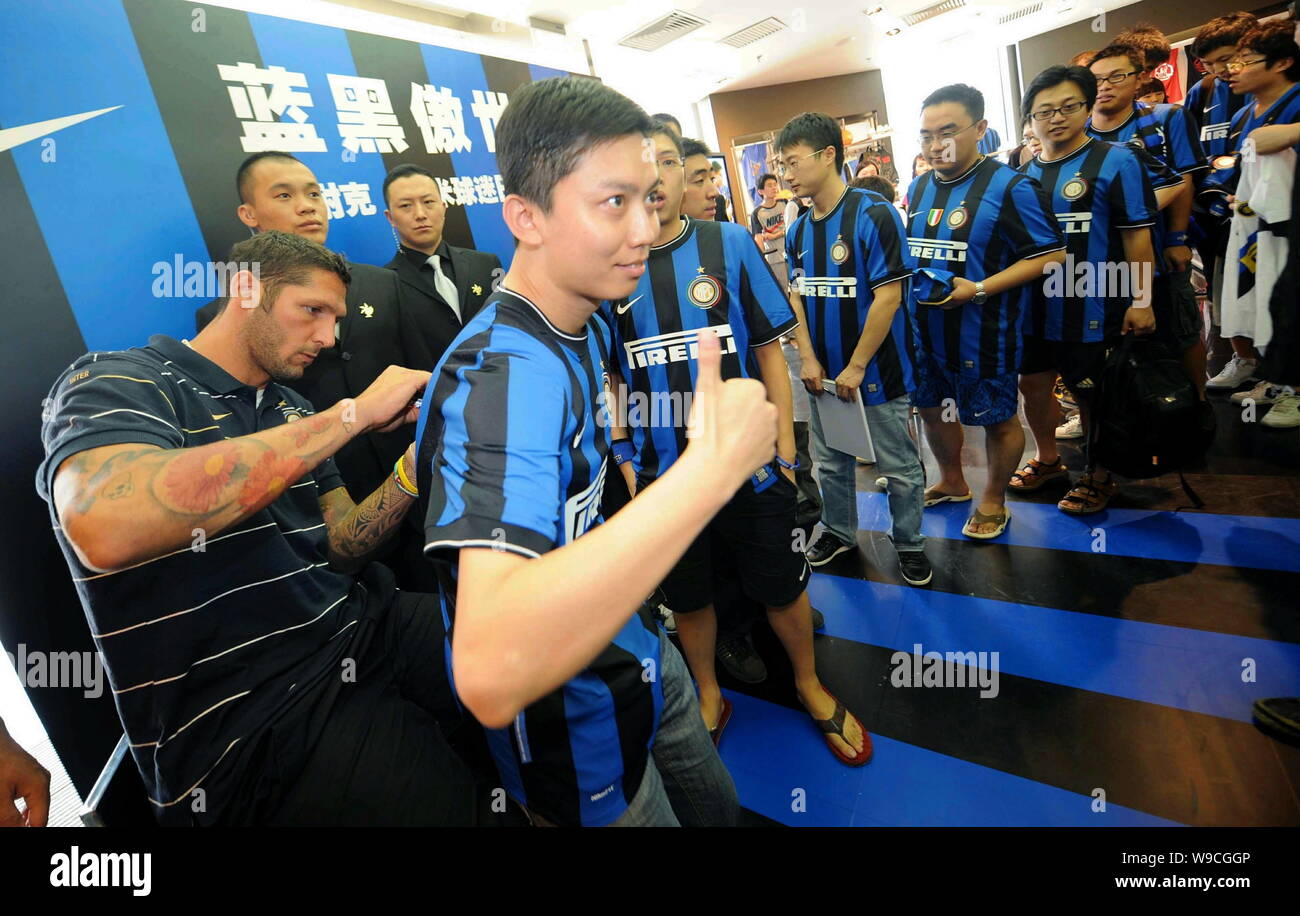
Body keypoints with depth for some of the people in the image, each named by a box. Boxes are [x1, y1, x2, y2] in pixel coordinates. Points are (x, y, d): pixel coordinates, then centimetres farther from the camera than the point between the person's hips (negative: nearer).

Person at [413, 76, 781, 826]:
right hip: (576, 724, -8)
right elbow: (490, 673, -48)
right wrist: (710, 467, -49)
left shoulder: (587, 324, -2)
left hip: (638, 654, 8)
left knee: (718, 807, 27)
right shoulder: (504, 371, -33)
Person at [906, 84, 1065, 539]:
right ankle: (952, 482, 43)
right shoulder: (919, 188, 7)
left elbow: (1051, 255, -14)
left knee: (997, 417, 8)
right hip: (924, 329, 7)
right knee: (931, 407, 19)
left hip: (983, 332, -6)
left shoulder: (1010, 187, -13)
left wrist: (979, 289, -23)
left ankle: (993, 499, 31)